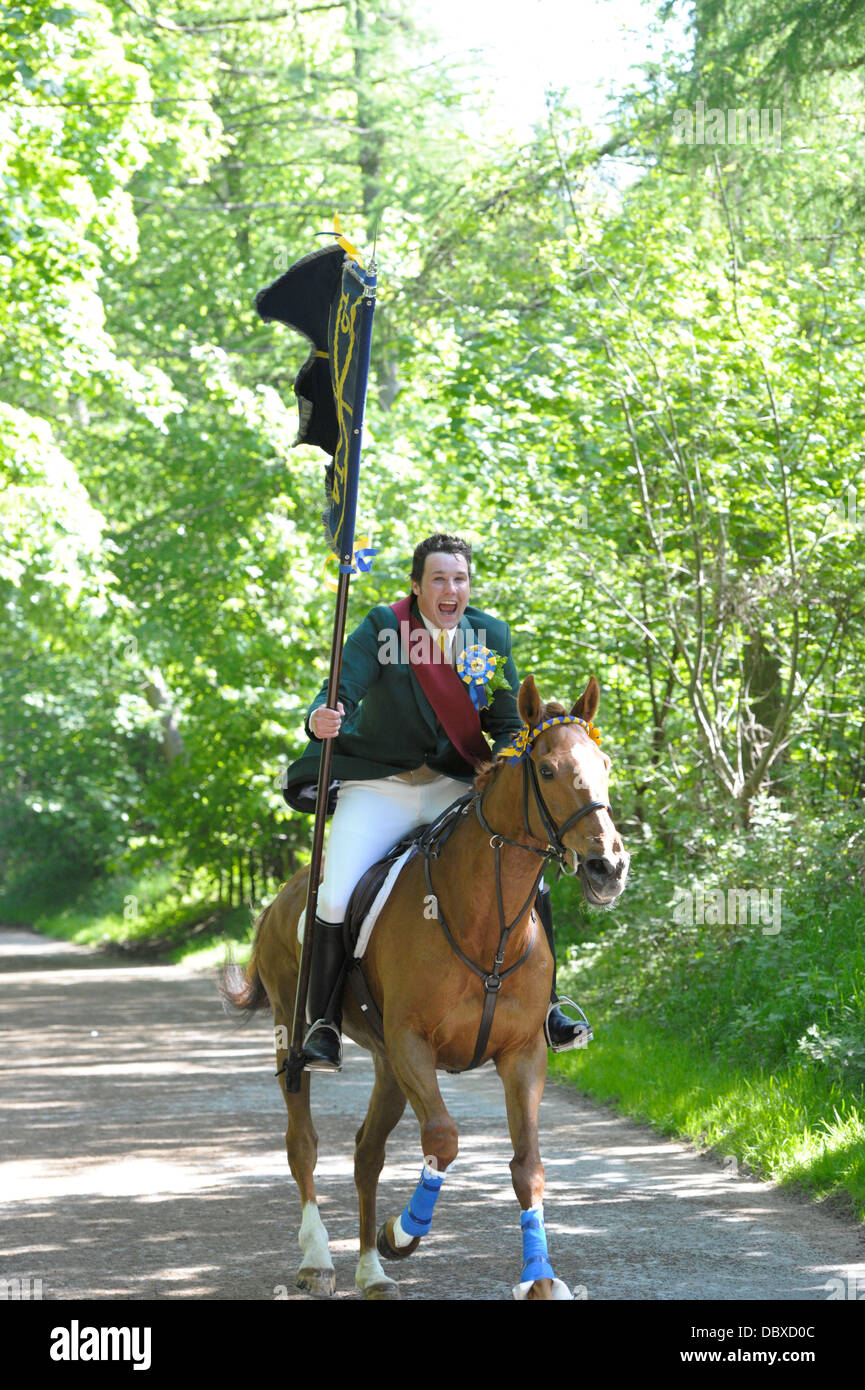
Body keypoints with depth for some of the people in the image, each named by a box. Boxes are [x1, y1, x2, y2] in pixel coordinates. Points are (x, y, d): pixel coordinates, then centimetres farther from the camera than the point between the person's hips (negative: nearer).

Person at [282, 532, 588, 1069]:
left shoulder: (491, 635, 1)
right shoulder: (381, 628, -9)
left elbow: (508, 724, 6)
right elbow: (341, 695, -17)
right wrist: (322, 719, -41)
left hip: (456, 786, 3)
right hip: (378, 789, -3)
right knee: (336, 902, -20)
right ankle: (323, 1024, -1)